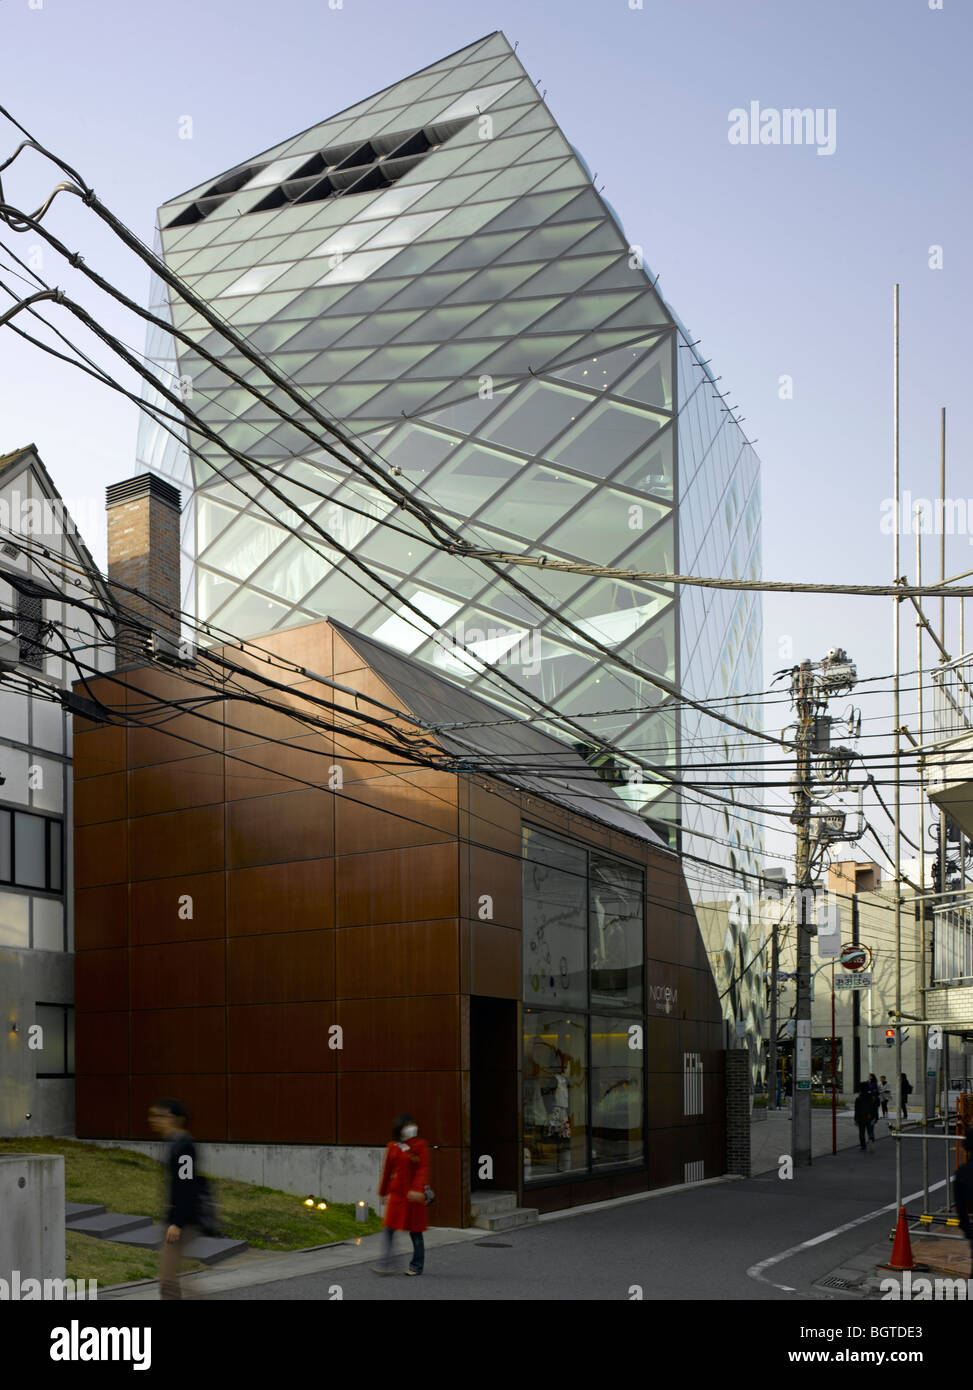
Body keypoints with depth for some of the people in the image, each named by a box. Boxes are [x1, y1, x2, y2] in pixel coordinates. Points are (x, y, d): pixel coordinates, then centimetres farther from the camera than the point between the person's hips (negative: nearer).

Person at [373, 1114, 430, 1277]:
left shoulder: (420, 1145, -4)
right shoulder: (393, 1147, 7)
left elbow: (423, 1169, -12)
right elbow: (387, 1170, 14)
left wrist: (417, 1189, -24)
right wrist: (383, 1192, 17)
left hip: (413, 1195, -4)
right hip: (396, 1194, 4)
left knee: (415, 1232, 5)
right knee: (388, 1228, -5)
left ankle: (417, 1266, 16)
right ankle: (386, 1264, -4)